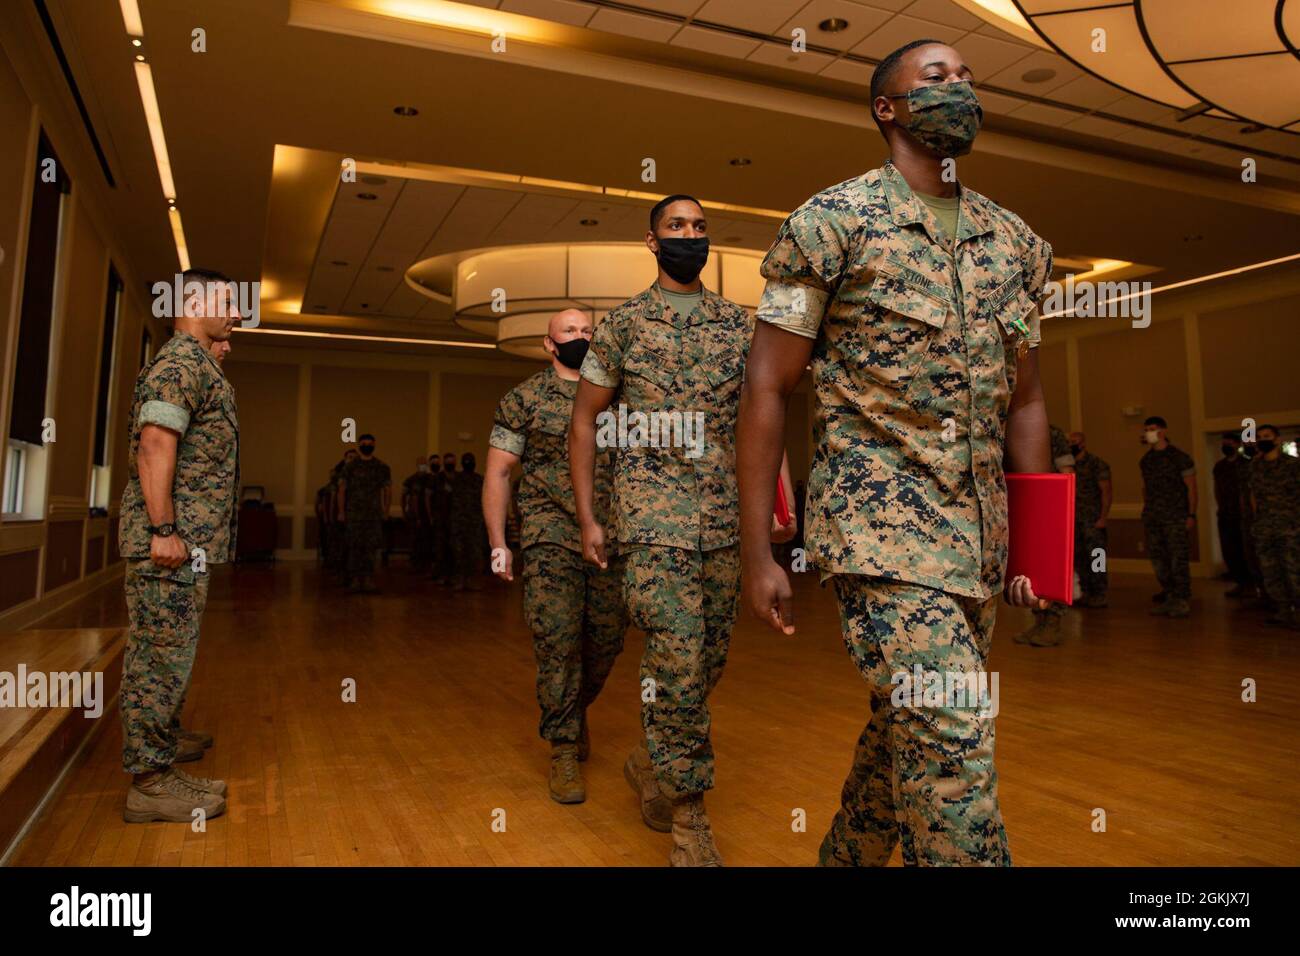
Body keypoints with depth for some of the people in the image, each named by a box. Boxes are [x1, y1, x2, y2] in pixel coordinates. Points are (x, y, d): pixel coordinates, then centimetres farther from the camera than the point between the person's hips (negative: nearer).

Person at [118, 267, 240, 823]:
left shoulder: (195, 363, 20)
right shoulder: (181, 362, -11)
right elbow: (155, 444, -22)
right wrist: (165, 530, -25)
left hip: (187, 539, 10)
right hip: (172, 538, -10)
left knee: (170, 651, 20)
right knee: (161, 653, -5)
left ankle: (165, 738, 34)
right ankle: (150, 779, 2)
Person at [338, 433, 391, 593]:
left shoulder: (382, 468, 8)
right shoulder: (350, 467, 5)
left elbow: (388, 490, 10)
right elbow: (342, 490, 5)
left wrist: (386, 512, 3)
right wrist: (341, 512, -2)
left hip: (374, 514, 1)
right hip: (354, 513, -1)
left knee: (371, 547, -3)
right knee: (354, 547, -1)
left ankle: (368, 580, 0)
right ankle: (355, 580, 3)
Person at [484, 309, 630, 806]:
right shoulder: (524, 399, 2)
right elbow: (497, 472, 1)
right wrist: (497, 542, -5)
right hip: (550, 539, -3)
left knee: (606, 642, 8)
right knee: (558, 643, -6)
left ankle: (574, 713, 36)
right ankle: (564, 750, 9)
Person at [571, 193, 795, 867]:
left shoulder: (740, 324, 11)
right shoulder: (622, 324, 4)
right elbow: (585, 420, 6)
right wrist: (586, 518, 0)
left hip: (726, 517, 4)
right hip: (654, 514, -4)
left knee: (708, 661, 10)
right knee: (678, 658, -9)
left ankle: (651, 762, 34)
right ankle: (690, 814, 8)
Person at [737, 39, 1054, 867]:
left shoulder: (1018, 243, 12)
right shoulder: (830, 222, -5)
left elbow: (1024, 401, 17)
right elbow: (767, 392, -7)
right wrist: (757, 555, -10)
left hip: (981, 535, 6)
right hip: (881, 519, -6)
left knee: (906, 732, 16)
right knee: (952, 738, -13)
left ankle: (845, 858, 38)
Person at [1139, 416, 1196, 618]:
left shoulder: (1180, 457, -3)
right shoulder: (1146, 460, 12)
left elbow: (1191, 487, -3)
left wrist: (1191, 514, -9)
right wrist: (1146, 511, 9)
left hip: (1176, 516, -5)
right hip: (1152, 516, 5)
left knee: (1179, 558, -7)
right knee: (1158, 558, 7)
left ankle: (1182, 601, -1)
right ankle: (1169, 597, 16)